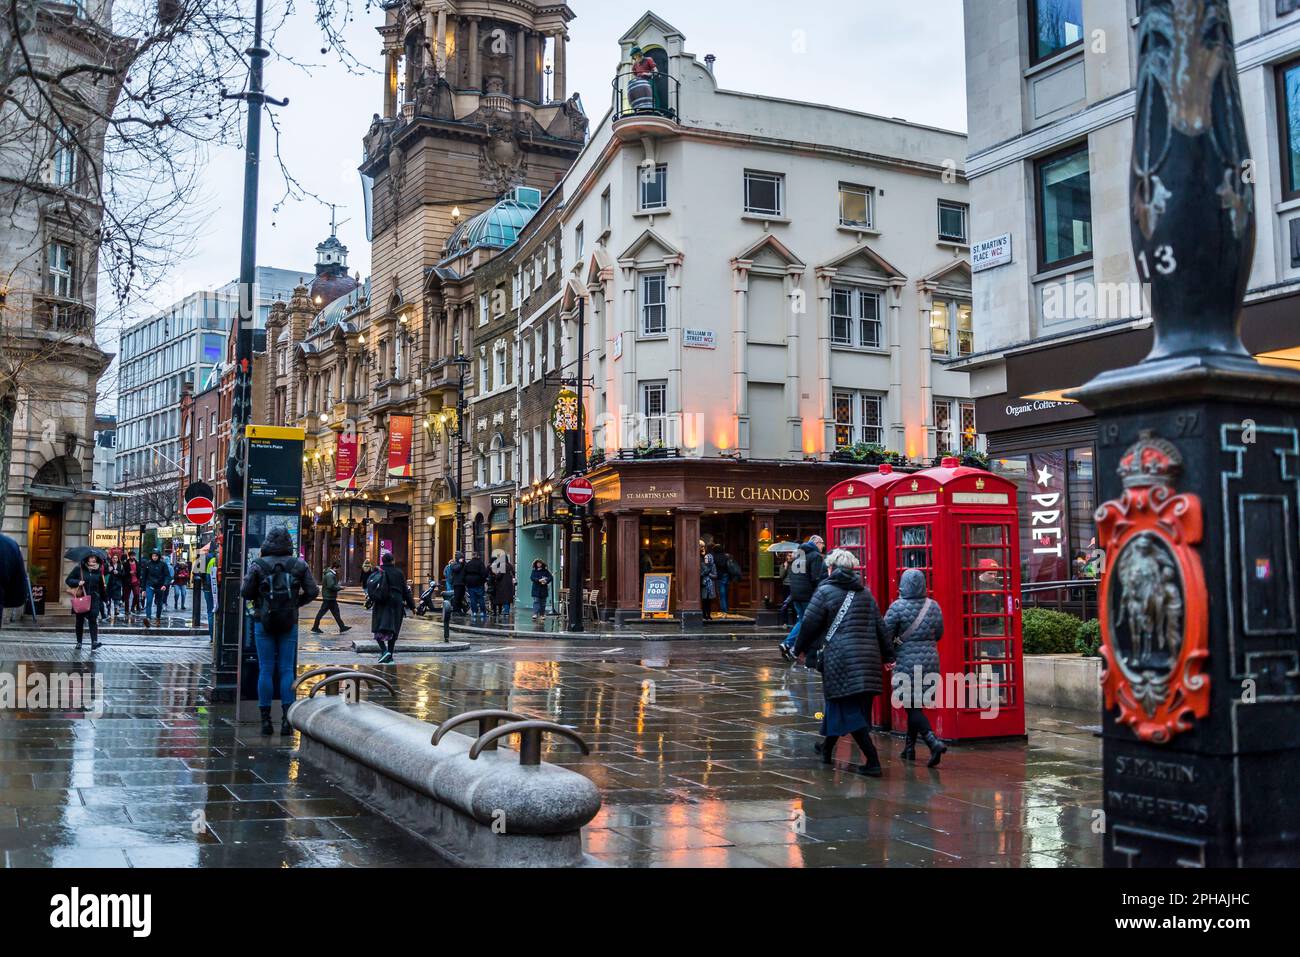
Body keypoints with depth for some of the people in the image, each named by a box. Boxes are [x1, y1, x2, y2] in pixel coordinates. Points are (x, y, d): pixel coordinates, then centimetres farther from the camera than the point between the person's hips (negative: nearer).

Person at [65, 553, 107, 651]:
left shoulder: (98, 571, 7)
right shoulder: (79, 569, -1)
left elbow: (101, 586, 14)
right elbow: (68, 580, 0)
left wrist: (102, 600, 16)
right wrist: (78, 582, -18)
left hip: (94, 598, 0)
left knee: (93, 619, -14)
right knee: (80, 620, 11)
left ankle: (94, 643, -19)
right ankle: (79, 642, 25)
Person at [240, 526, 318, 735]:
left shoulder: (258, 565, -5)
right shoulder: (299, 565, 0)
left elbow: (245, 592, -5)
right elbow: (312, 592, 0)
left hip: (263, 622, -1)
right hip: (290, 623, 1)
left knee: (265, 670, 4)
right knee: (287, 670, 5)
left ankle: (266, 720, 5)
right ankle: (287, 719, 2)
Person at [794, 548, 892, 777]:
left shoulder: (825, 591, -2)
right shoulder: (866, 593, 14)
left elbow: (810, 623, -2)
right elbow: (879, 627, 14)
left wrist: (800, 648, 12)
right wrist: (887, 655, 19)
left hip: (839, 657, -6)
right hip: (868, 656, 6)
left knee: (849, 710, -4)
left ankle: (873, 761, -12)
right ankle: (827, 749, 35)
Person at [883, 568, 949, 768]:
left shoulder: (898, 607, -12)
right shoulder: (934, 606, 2)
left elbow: (885, 635, -10)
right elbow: (939, 634, 12)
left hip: (907, 663, -5)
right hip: (930, 661, 5)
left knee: (912, 708, -3)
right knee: (916, 705, 17)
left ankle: (934, 742, -21)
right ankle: (909, 748, 24)